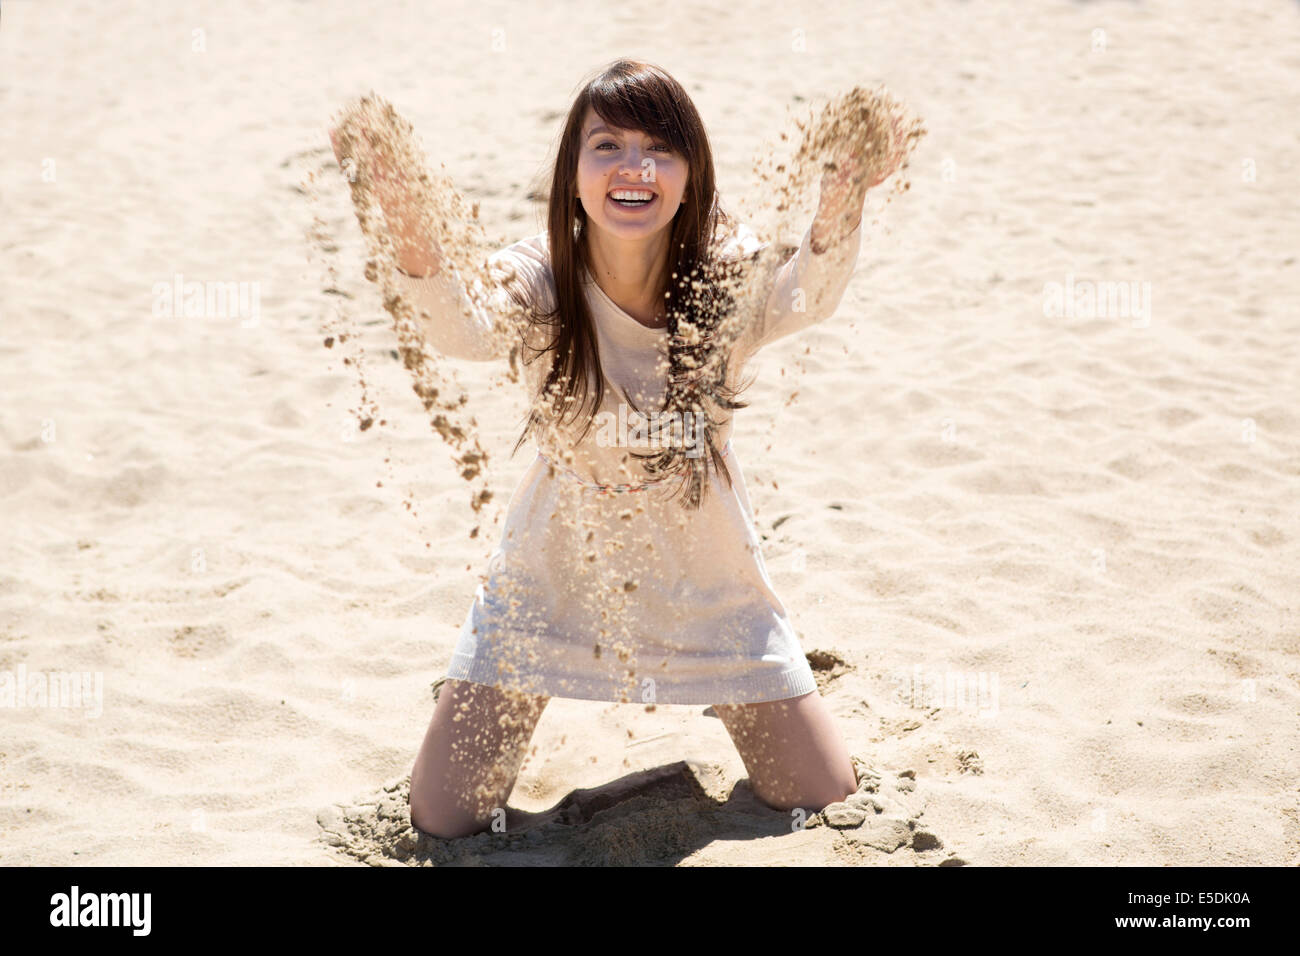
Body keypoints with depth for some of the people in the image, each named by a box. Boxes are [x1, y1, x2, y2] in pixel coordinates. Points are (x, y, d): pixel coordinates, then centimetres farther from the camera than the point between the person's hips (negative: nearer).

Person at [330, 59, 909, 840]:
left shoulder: (728, 278, -20)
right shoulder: (540, 283, -20)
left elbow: (806, 299, -43)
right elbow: (468, 334, -42)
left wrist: (841, 211, -64)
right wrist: (411, 234, -63)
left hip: (705, 574, 1)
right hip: (555, 573, 0)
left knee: (827, 801, 5)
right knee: (443, 820, 1)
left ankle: (725, 704, 36)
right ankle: (517, 720, 34)